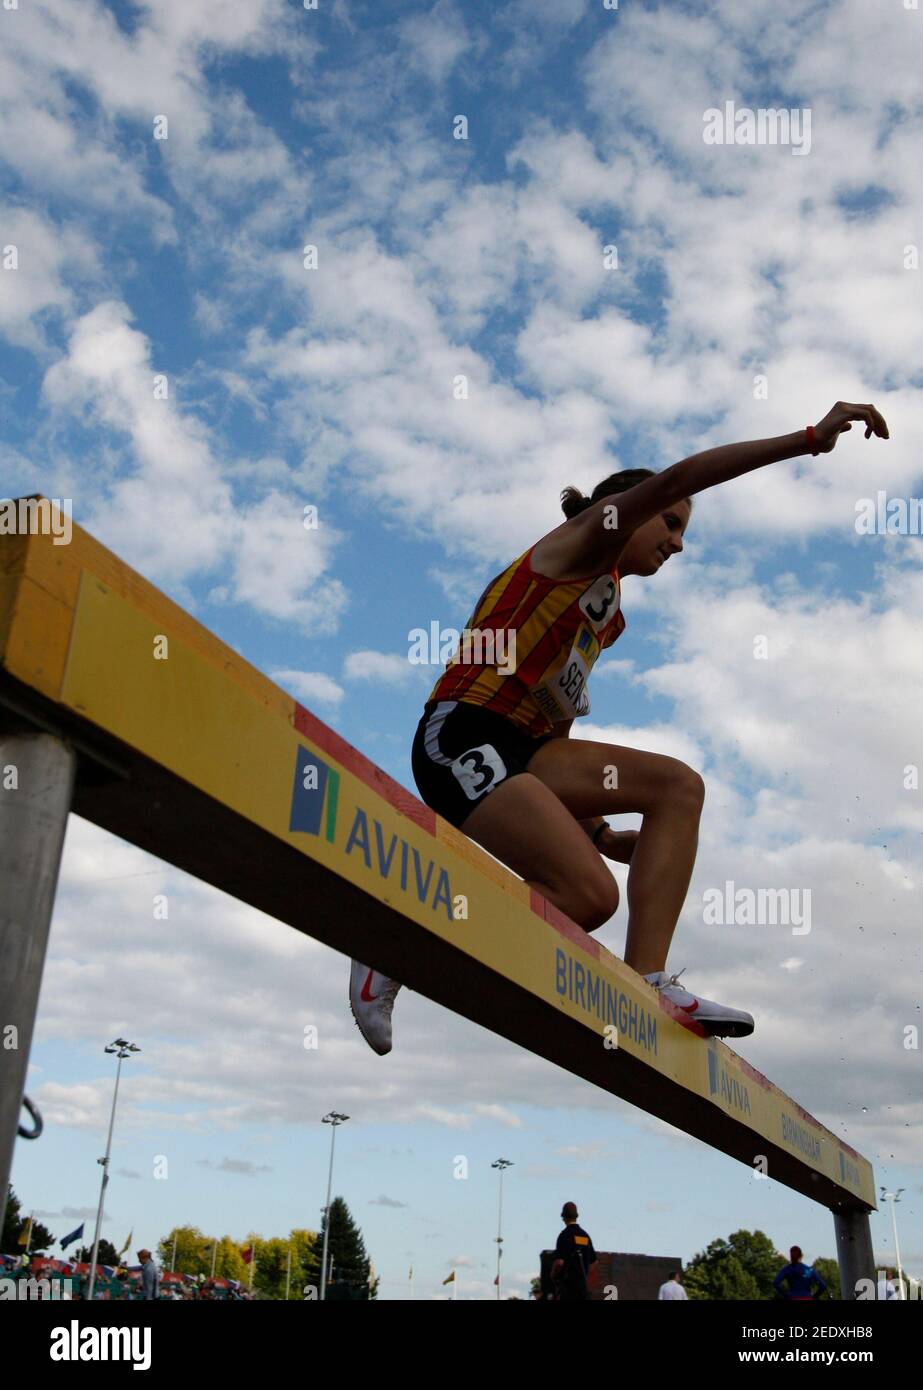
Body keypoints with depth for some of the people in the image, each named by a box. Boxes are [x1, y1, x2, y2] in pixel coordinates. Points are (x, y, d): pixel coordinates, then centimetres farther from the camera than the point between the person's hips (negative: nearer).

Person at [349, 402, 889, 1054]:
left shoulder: (605, 614, 26)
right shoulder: (582, 543, 3)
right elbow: (677, 478, -13)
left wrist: (599, 832, 17)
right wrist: (809, 438, -14)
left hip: (522, 749, 9)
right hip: (462, 739, -9)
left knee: (678, 786, -3)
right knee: (590, 896, -19)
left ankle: (646, 976, -13)